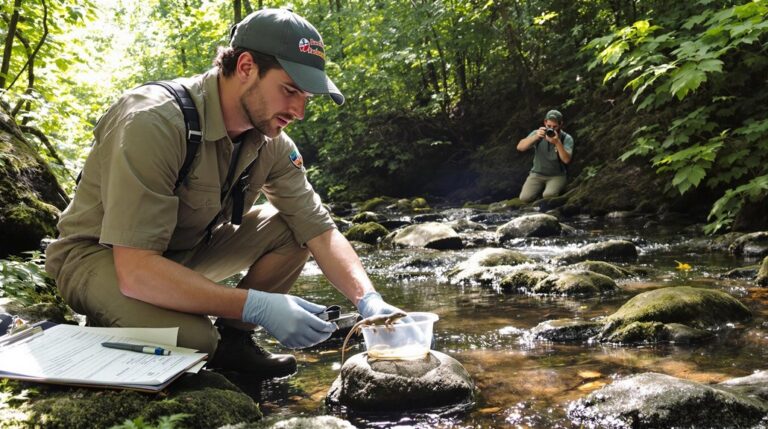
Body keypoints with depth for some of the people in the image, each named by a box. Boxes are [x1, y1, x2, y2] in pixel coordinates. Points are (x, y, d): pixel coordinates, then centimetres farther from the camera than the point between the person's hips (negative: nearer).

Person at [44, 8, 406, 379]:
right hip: (99, 255, -6)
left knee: (289, 229, -11)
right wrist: (258, 305, -39)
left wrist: (369, 300, -25)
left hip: (186, 250, 6)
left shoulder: (272, 144, -11)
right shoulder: (154, 122, -32)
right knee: (191, 338, -32)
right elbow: (135, 271, -37)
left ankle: (232, 337, 1)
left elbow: (320, 231, -8)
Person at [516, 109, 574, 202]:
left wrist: (557, 142, -33)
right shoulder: (538, 133, -3)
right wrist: (536, 137, -31)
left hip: (556, 176, -2)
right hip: (537, 174, 2)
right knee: (525, 198, -22)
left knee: (548, 196, -31)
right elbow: (520, 147, -16)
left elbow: (566, 160, -21)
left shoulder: (566, 138, -8)